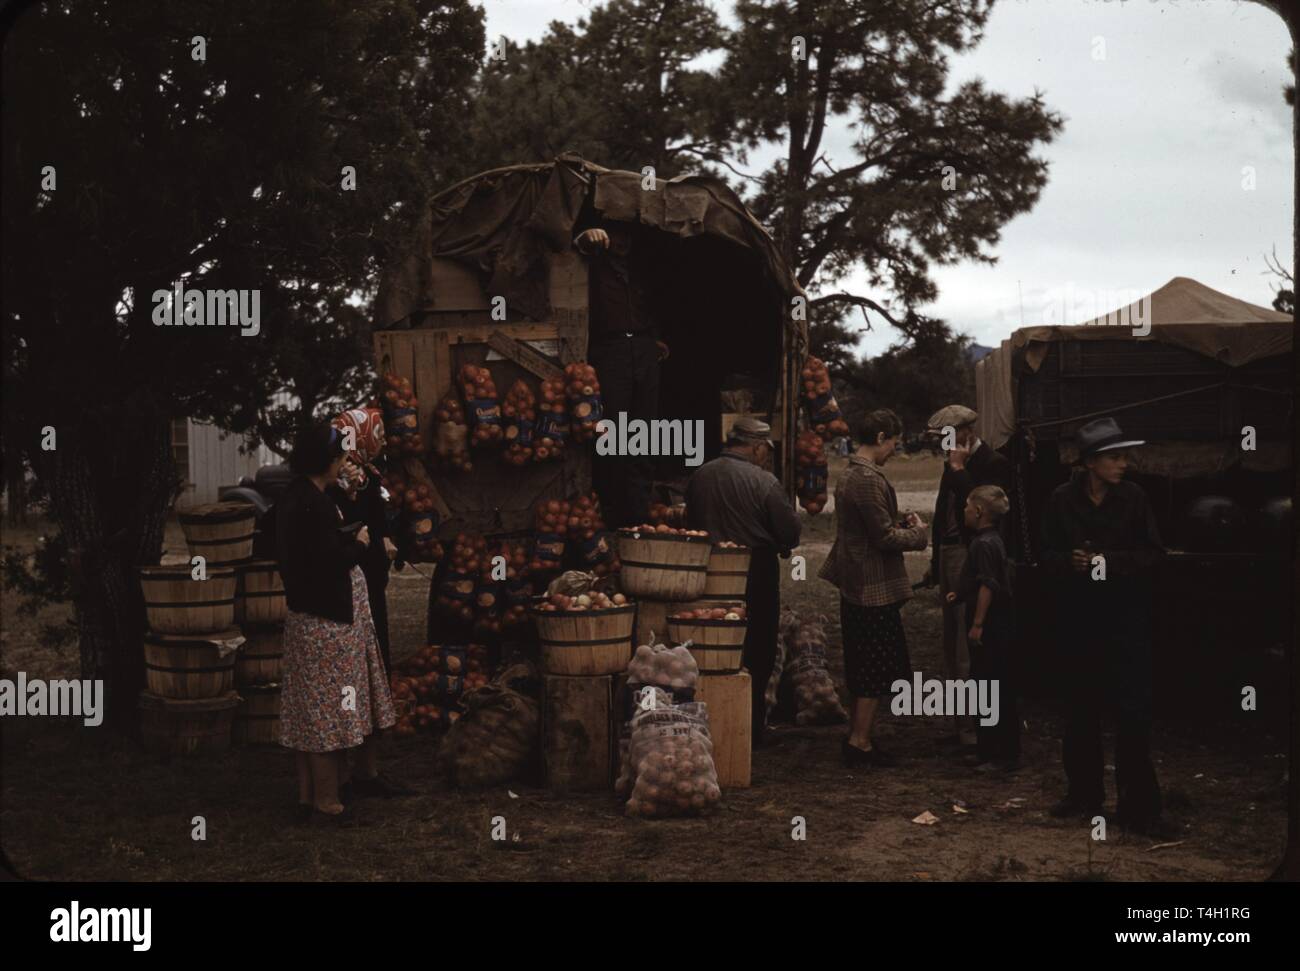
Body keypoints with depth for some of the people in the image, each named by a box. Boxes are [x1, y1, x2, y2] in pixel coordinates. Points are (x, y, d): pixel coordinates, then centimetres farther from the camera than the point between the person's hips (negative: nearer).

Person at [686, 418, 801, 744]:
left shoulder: (699, 476, 1)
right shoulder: (763, 481, -15)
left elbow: (691, 523, 11)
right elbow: (790, 533, -13)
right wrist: (780, 546, 8)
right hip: (757, 576, -5)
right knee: (756, 655, 7)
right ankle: (751, 726, 11)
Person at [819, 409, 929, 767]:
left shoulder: (849, 475, 13)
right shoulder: (869, 479, -20)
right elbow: (885, 537, -20)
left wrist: (902, 525, 11)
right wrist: (918, 532, -5)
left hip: (855, 586, 10)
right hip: (875, 587, -10)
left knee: (863, 668, 17)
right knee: (879, 669, -3)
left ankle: (856, 735, 23)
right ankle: (860, 741, 1)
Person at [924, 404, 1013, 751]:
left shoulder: (993, 463, -10)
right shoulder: (953, 463, 16)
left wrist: (958, 469, -15)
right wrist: (935, 564, 22)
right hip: (949, 559, 9)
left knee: (969, 651, -9)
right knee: (953, 648, 13)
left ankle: (973, 729, -5)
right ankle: (961, 725, 20)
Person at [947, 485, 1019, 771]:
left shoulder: (984, 544, -18)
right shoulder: (991, 540, 13)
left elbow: (988, 585, -22)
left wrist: (977, 624, -21)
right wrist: (961, 594, 17)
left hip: (990, 629, -11)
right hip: (995, 629, 11)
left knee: (996, 693, -5)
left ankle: (1002, 756, -1)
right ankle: (988, 751, 23)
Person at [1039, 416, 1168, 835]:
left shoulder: (1133, 497, -4)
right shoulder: (1062, 500, -2)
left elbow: (1152, 553, -4)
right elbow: (1048, 555, 3)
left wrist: (1110, 561, -18)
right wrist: (1071, 561, -18)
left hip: (1126, 617, -2)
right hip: (1079, 617, 2)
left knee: (1134, 711, -6)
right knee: (1081, 710, 12)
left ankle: (1138, 804, 0)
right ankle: (1084, 792, 26)